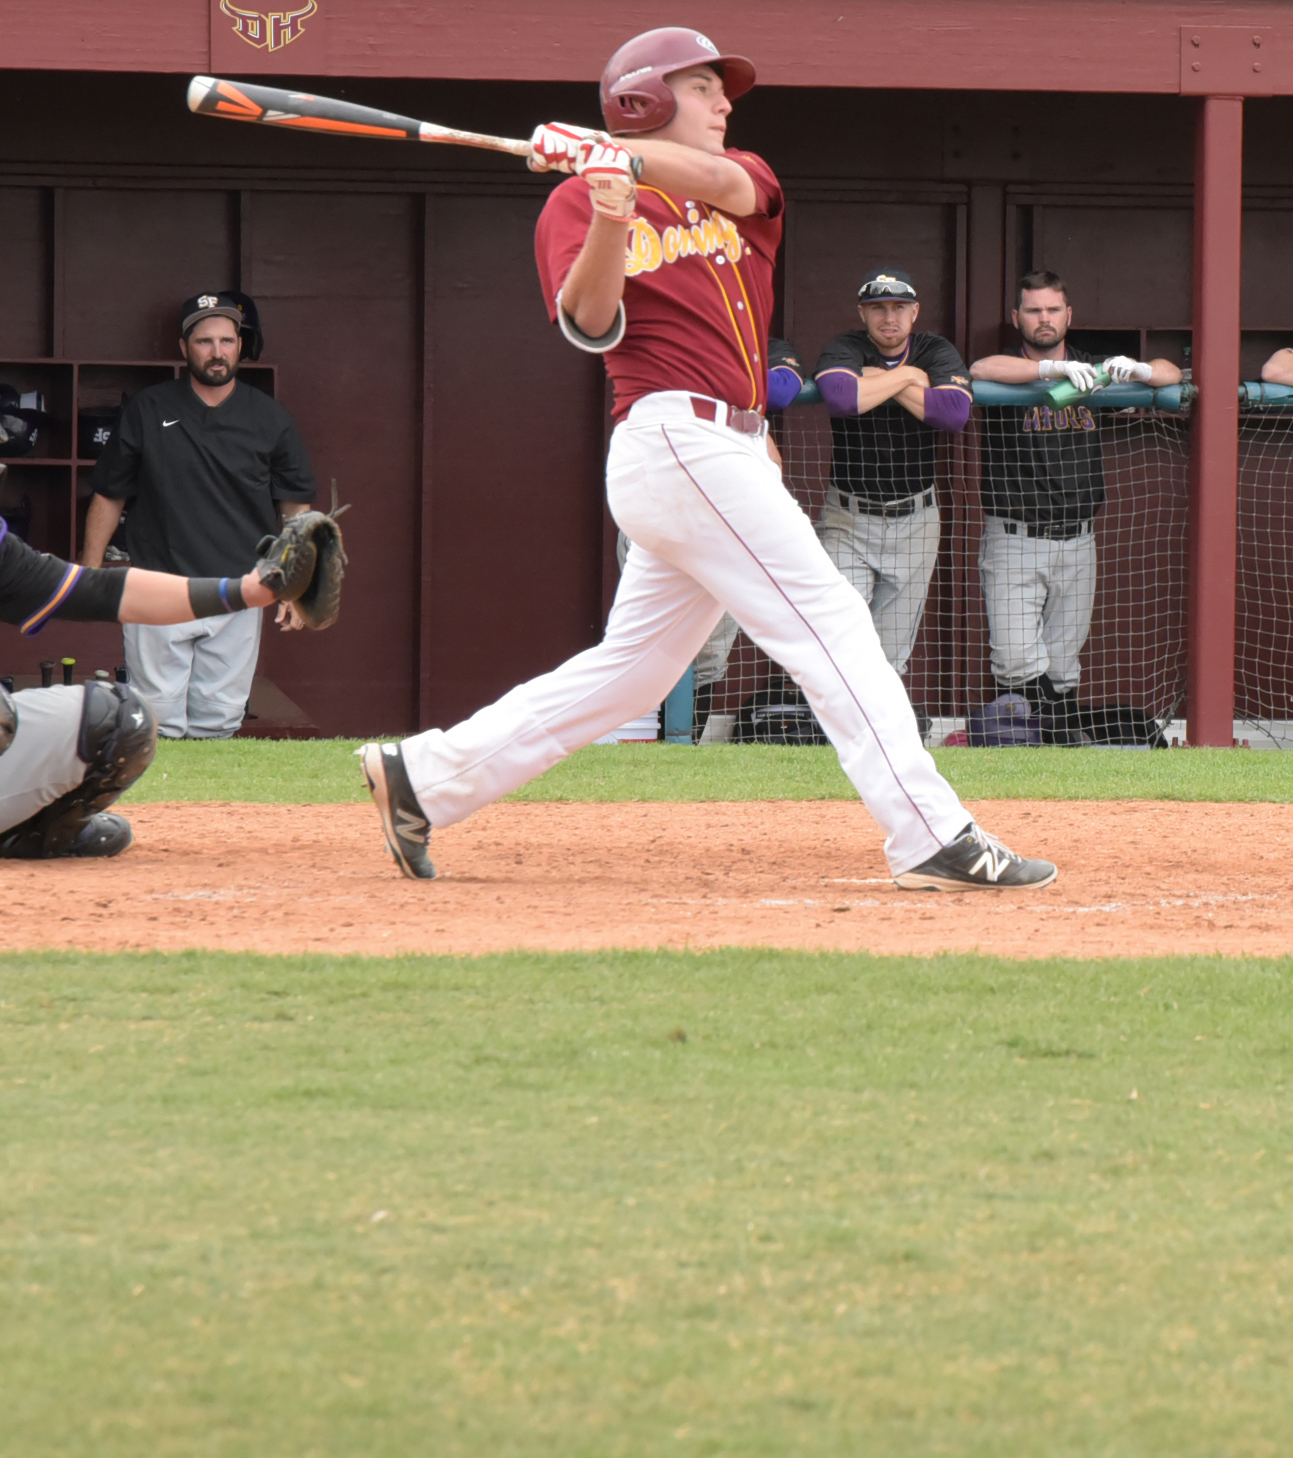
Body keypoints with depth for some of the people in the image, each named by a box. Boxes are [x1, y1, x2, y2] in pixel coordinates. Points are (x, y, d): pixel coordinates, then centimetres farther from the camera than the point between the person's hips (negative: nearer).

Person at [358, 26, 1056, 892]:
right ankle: (935, 840, -14)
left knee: (631, 673, 12)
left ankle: (424, 777, 19)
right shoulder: (576, 203, 3)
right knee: (831, 626, -12)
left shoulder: (742, 182, 18)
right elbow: (590, 325, -12)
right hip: (678, 438, -8)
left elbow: (719, 179, -8)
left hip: (732, 453, 8)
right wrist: (608, 220, -28)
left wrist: (617, 153, -25)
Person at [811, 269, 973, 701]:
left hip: (915, 521, 3)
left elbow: (955, 413, -18)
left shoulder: (938, 353, 2)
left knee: (891, 657, 5)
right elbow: (841, 398, -28)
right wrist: (907, 377, -16)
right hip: (848, 519, -3)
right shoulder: (843, 350, -5)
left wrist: (878, 380, -14)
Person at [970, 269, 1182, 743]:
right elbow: (980, 370, -24)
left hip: (1077, 543, 4)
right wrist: (1056, 369, -33)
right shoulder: (1007, 374, 0)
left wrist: (1138, 370, -16)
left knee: (1062, 665, 7)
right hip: (1014, 540, -4)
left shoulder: (1093, 371, 12)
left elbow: (1172, 375, 8)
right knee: (1016, 660, -14)